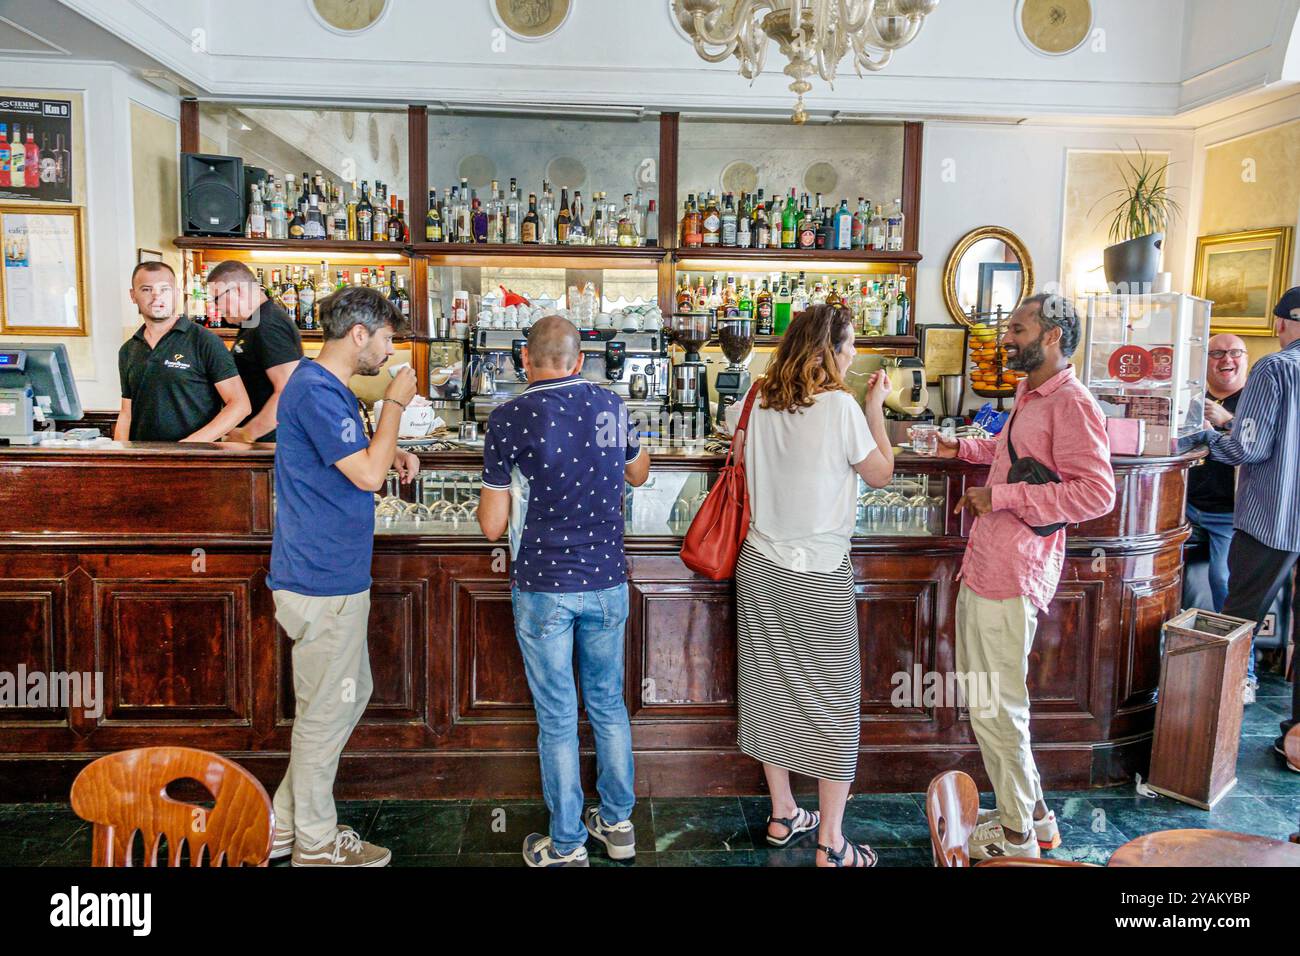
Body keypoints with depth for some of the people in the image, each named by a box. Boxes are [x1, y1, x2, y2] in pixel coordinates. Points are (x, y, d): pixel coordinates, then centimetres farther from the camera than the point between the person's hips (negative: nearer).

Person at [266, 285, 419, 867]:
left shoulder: (327, 388, 14)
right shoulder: (316, 391, -19)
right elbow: (367, 476, -21)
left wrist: (393, 455, 7)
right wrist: (394, 404, -11)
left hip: (335, 575, 11)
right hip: (323, 582, -11)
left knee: (352, 694, 20)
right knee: (325, 711, 4)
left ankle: (285, 824, 32)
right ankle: (315, 843, 22)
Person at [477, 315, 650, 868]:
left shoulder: (510, 419, -13)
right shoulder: (611, 406, 1)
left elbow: (492, 526, -10)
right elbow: (638, 473, 20)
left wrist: (494, 493, 10)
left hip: (544, 588, -4)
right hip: (608, 582, 4)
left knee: (558, 719, 8)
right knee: (609, 705, 18)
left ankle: (566, 846, 21)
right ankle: (618, 824, 32)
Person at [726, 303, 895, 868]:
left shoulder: (760, 402, 1)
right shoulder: (840, 405, -14)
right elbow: (881, 473, -3)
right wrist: (876, 407, 7)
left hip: (760, 566, 6)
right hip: (819, 574, -6)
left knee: (771, 688, 14)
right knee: (832, 699, 5)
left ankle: (783, 816, 30)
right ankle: (831, 845, 14)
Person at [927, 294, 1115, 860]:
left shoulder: (1071, 403, -15)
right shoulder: (1028, 396, 16)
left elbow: (1096, 492, -23)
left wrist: (1000, 496, -21)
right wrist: (965, 449, 24)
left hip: (1010, 578, -10)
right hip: (983, 567, 10)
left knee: (995, 708, 0)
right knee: (985, 702, 19)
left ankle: (1018, 836, 18)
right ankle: (1032, 813, 34)